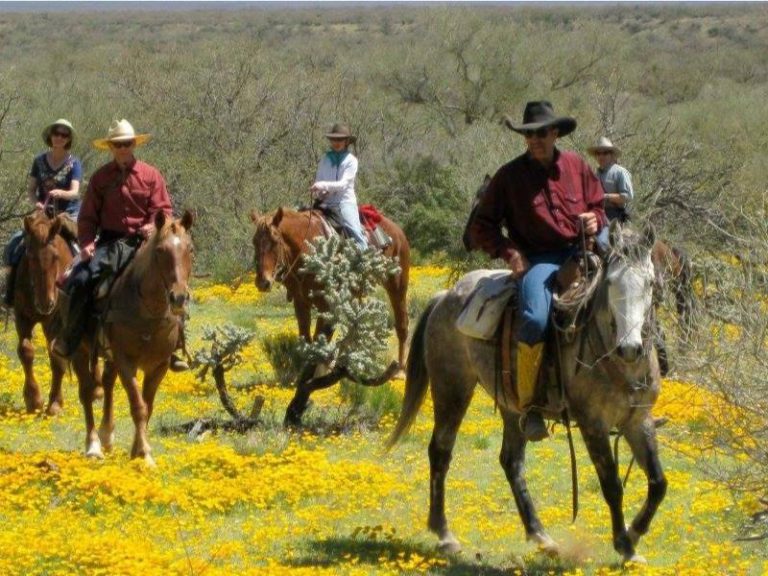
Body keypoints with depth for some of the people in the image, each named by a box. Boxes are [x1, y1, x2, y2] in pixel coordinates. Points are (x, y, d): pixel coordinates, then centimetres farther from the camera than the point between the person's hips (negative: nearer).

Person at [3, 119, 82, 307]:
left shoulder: (73, 163, -1)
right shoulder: (40, 161, 8)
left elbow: (75, 192, -10)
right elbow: (30, 189, 9)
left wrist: (61, 193, -32)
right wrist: (36, 202, -12)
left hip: (68, 214, -2)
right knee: (15, 244, -15)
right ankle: (11, 292, -7)